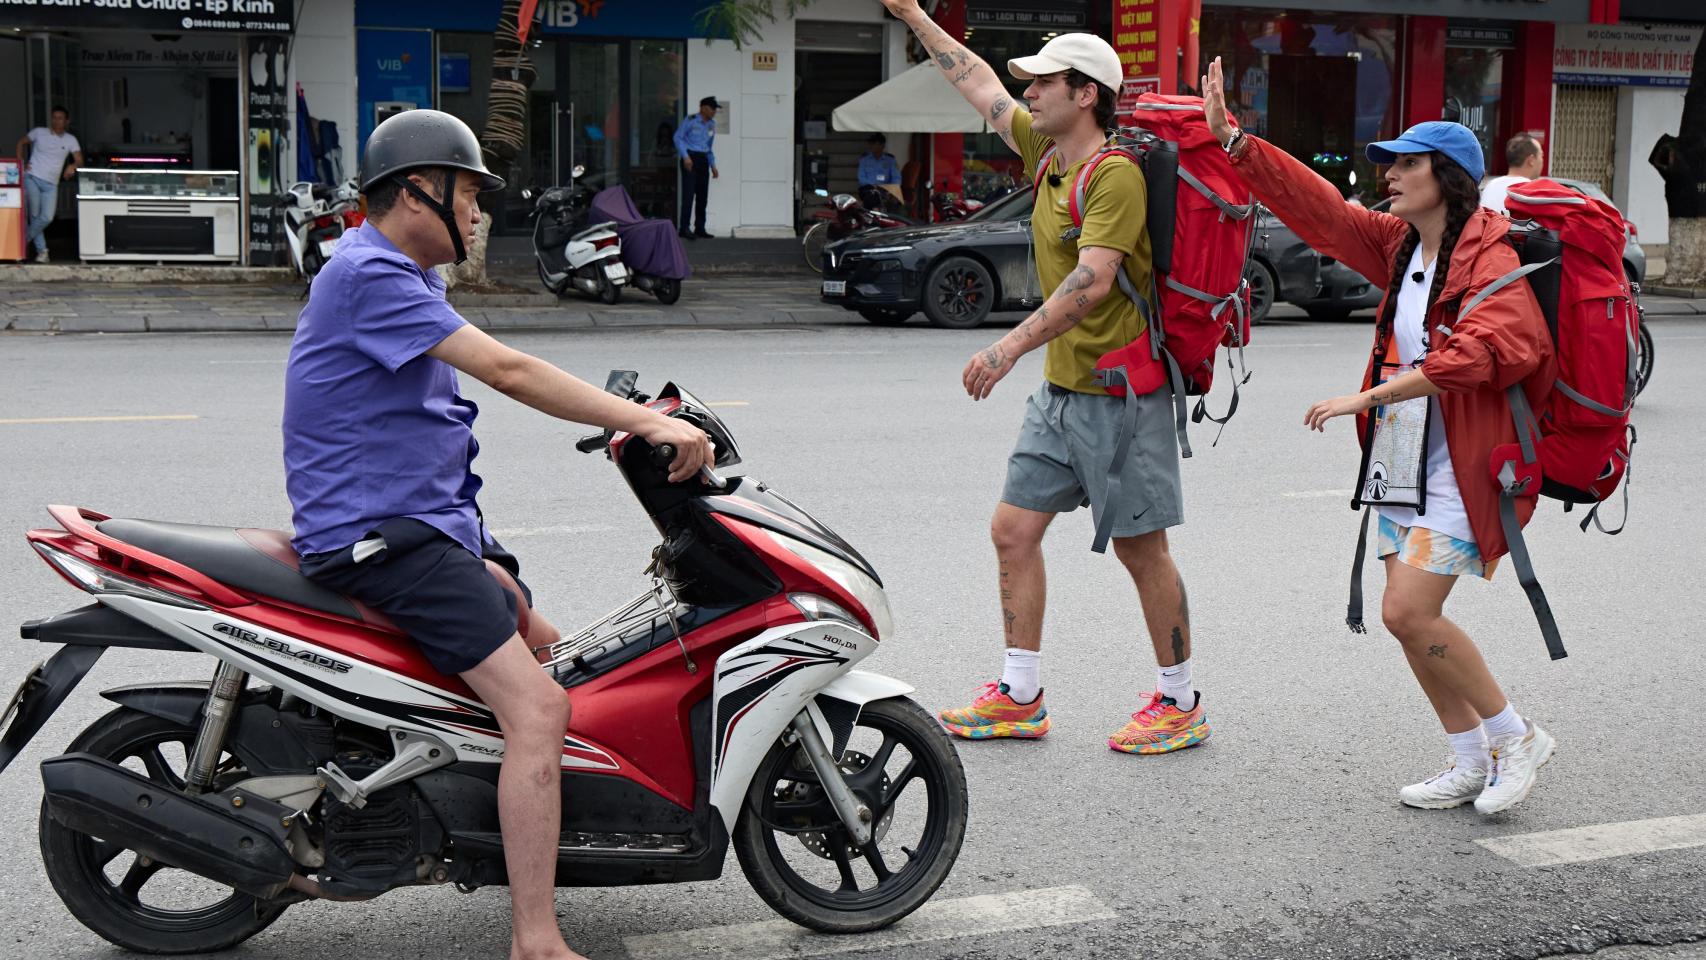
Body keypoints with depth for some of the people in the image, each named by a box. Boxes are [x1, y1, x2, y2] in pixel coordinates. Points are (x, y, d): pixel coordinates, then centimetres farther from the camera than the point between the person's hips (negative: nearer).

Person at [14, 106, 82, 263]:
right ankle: (42, 250, -1)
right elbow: (21, 142, 16)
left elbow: (79, 161, 2)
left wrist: (73, 166, -22)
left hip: (51, 184, 2)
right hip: (32, 178, -2)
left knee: (47, 217, -10)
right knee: (35, 215, -9)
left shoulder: (71, 140, 7)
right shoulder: (39, 132, 4)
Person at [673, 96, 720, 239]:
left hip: (703, 160, 7)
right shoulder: (690, 121, -7)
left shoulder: (712, 125, 13)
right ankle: (684, 228, -14)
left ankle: (700, 228, 14)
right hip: (690, 159, -7)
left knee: (703, 195, 7)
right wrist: (685, 157, -16)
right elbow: (678, 137, -8)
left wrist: (713, 166, 16)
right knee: (689, 193, -13)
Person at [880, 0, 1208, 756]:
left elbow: (1092, 280, -28)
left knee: (1141, 550, 0)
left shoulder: (1116, 176, -17)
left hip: (1120, 394, -9)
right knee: (1013, 531, 7)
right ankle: (1019, 697, 15)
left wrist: (1013, 345, -36)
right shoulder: (1046, 152, 8)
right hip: (1060, 389, 9)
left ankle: (1179, 703, 14)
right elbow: (983, 86, 21)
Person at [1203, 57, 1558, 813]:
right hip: (1404, 461, 8)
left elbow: (1472, 353, -28)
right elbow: (1316, 205, 12)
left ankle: (1516, 737, 4)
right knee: (1406, 616, 7)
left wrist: (1367, 396, -27)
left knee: (1409, 612, -14)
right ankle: (1471, 763, 20)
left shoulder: (1489, 259, -14)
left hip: (1460, 467, -8)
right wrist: (1231, 138, 7)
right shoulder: (1398, 245, 10)